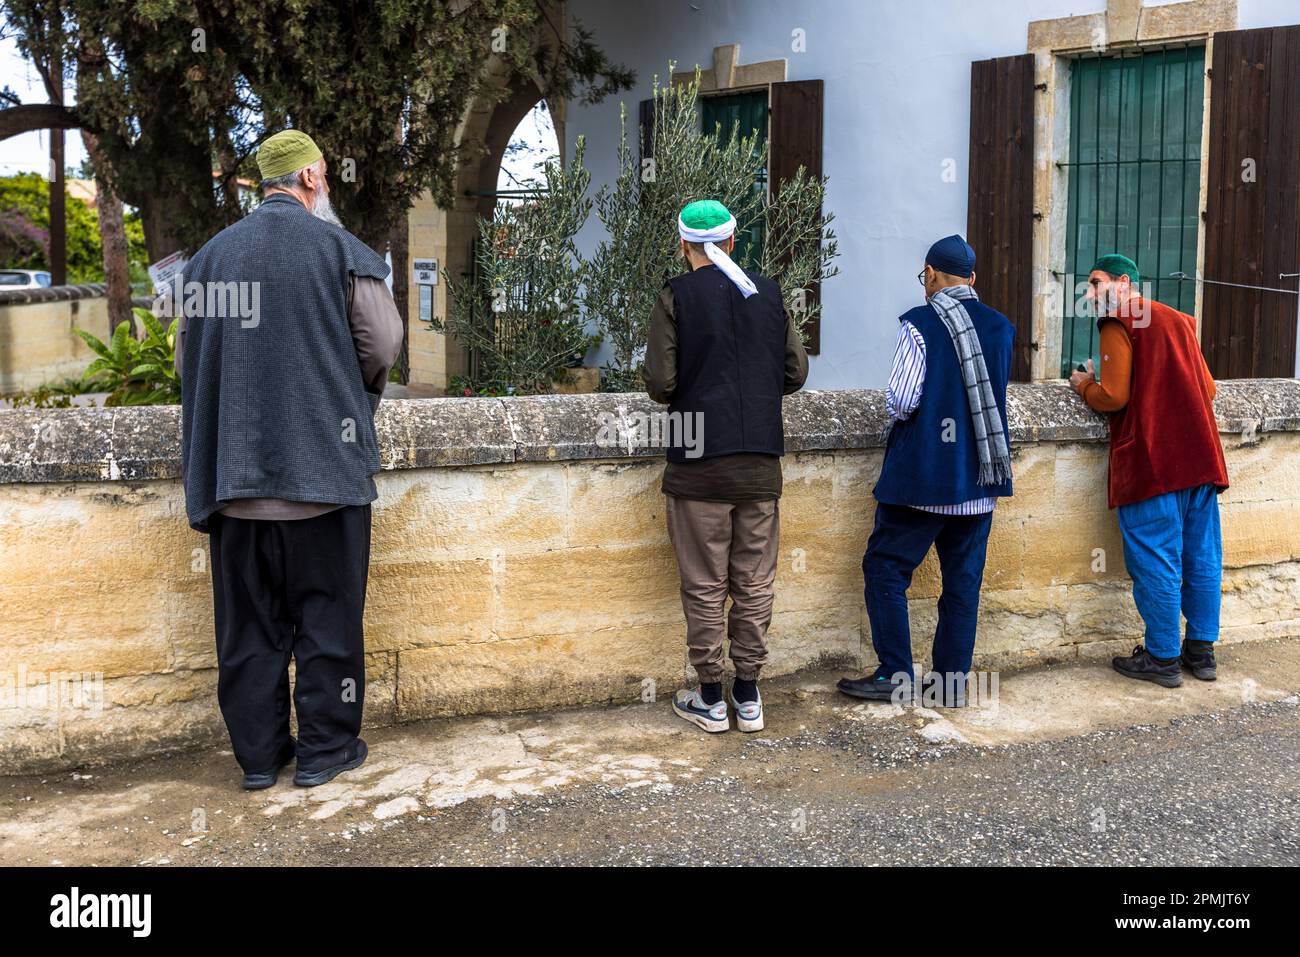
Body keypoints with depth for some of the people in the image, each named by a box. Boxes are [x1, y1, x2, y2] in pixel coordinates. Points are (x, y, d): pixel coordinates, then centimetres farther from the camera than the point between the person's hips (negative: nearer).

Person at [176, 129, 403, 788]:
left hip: (232, 471, 4)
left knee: (249, 619, 11)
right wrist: (357, 391, 12)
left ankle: (259, 752, 19)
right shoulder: (340, 250, -6)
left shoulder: (208, 256, 7)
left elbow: (187, 356, 11)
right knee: (327, 612, 7)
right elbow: (383, 345, -8)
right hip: (324, 463, -4)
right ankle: (325, 748, 15)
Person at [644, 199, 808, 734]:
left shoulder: (678, 297, -6)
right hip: (760, 463, 3)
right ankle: (748, 698, 18)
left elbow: (660, 382, -11)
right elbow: (795, 372, 7)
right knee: (754, 584, 11)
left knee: (704, 586, 6)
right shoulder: (769, 294, 6)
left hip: (699, 462, -3)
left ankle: (710, 700, 13)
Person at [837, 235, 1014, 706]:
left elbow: (900, 402, -15)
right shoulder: (1001, 328, 6)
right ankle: (953, 681, 14)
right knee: (963, 578, 10)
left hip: (922, 473, -5)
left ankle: (894, 675, 5)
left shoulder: (919, 324, -11)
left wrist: (894, 405, 6)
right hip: (981, 476, 6)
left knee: (886, 568, 6)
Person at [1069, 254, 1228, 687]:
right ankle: (1201, 651, 18)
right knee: (1202, 556, 11)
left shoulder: (1119, 324, -5)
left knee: (1154, 560, -1)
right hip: (1201, 457, 8)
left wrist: (1084, 385, 6)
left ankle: (1162, 658, 3)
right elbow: (1208, 388, 19)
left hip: (1152, 463, -7)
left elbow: (1113, 397, -13)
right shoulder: (1179, 321, 18)